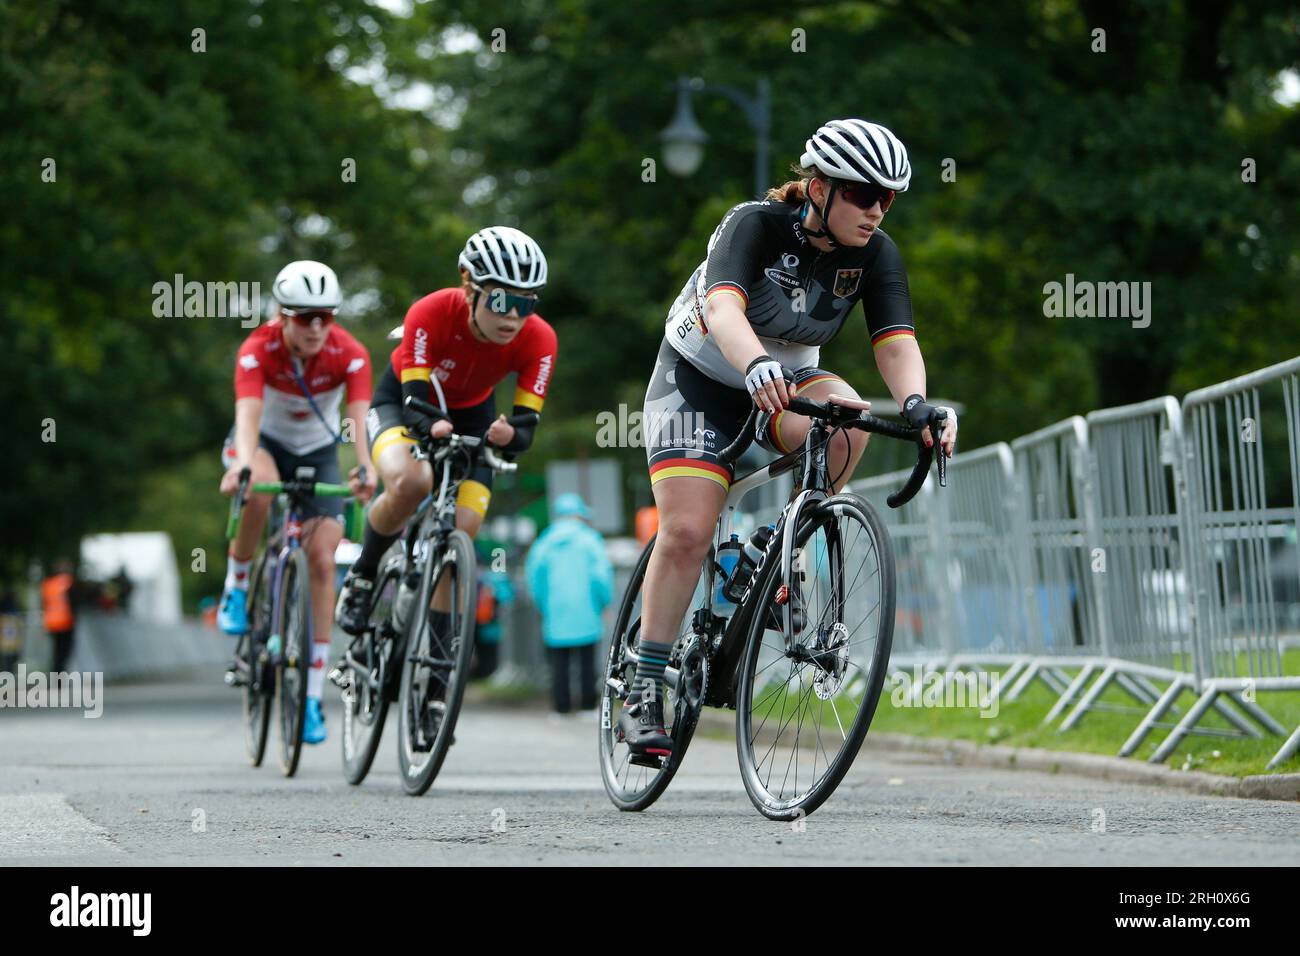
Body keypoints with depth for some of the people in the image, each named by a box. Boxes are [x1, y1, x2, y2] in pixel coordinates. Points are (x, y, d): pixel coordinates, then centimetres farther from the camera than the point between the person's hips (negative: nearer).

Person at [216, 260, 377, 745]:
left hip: (318, 451, 2)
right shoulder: (259, 349, -28)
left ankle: (313, 695, -6)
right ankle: (236, 585, -12)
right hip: (264, 442, -2)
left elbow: (360, 415, -38)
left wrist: (365, 467, -58)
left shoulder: (349, 354, -25)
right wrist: (243, 464, -62)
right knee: (259, 490, -38)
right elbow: (248, 414, -43)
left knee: (321, 560, -12)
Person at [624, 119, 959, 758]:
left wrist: (915, 402, -48)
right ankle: (645, 692, -6)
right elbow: (723, 305, -44)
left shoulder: (875, 254, -15)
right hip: (699, 377, -3)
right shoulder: (756, 225, -27)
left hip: (789, 379, 3)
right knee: (687, 531, -18)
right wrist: (756, 366, -65)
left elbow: (896, 343, -25)